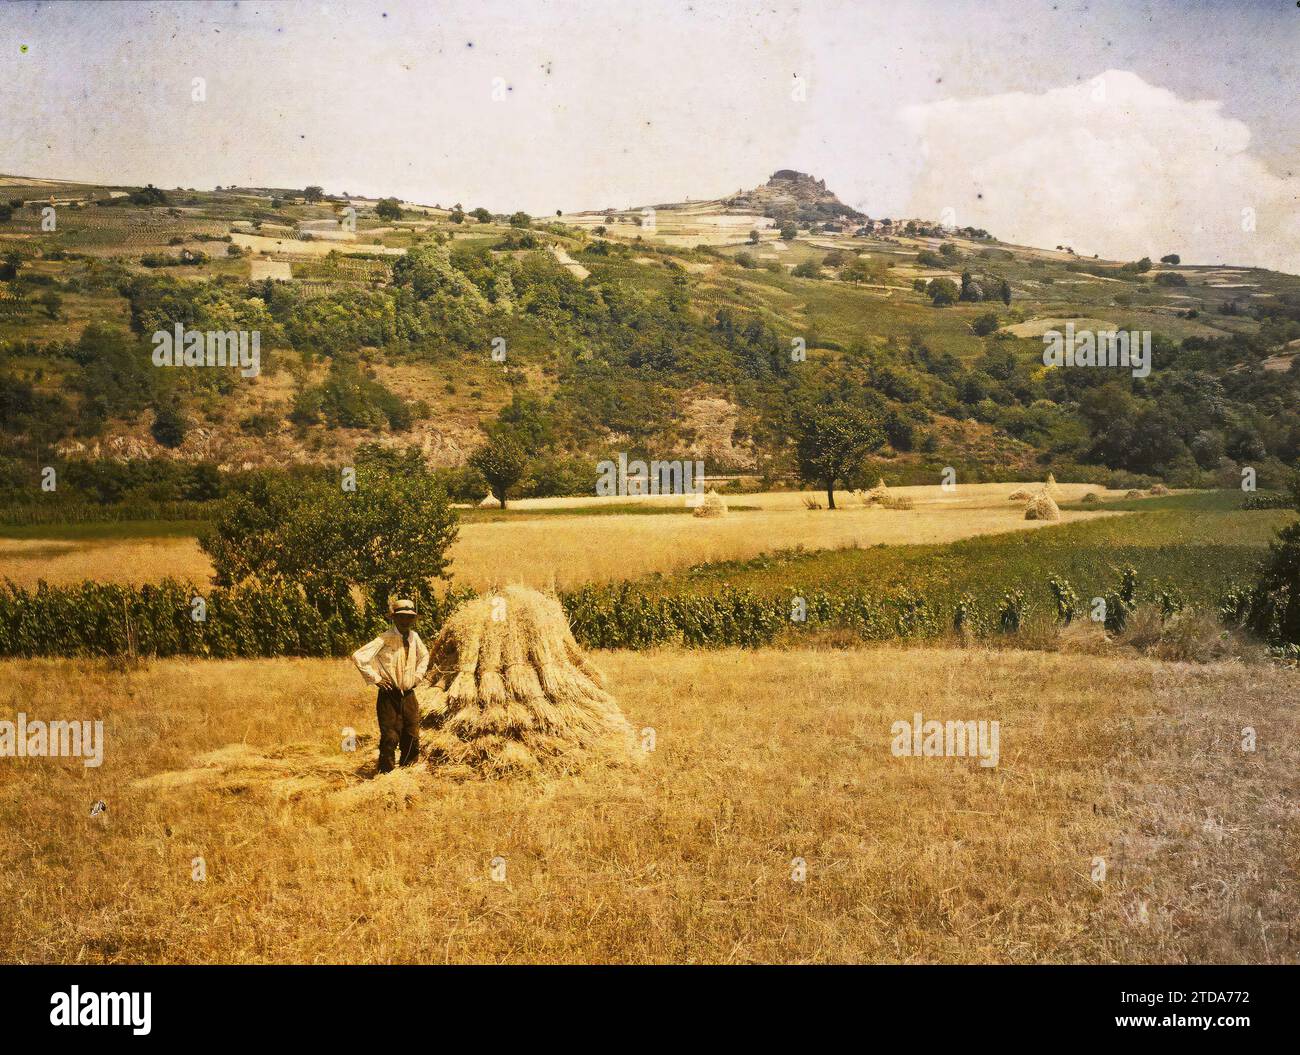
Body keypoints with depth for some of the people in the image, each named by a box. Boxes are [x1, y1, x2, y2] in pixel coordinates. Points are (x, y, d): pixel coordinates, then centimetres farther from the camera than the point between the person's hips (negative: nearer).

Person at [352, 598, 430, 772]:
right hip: (389, 696, -6)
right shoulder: (386, 639, -14)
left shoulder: (414, 637, 5)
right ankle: (386, 774, 6)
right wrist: (375, 679, -15)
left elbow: (424, 656, 27)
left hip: (409, 695, 6)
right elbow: (358, 657, -20)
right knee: (390, 738, -5)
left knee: (412, 738, 8)